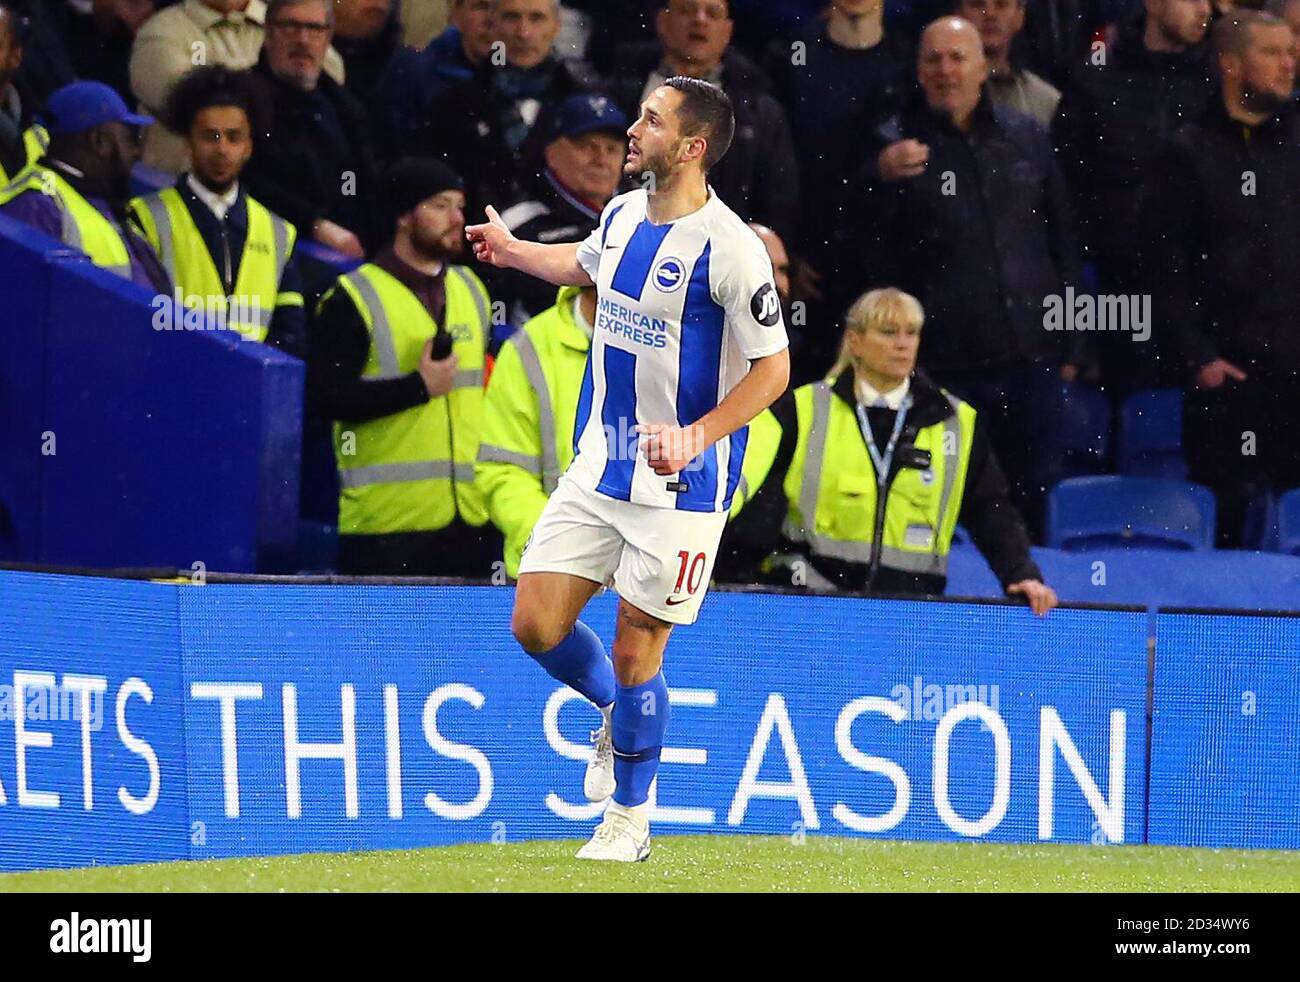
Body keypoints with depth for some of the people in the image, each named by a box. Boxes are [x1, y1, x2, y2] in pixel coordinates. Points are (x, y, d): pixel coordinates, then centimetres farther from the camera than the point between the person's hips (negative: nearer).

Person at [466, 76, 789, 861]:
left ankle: (631, 819, 18)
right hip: (598, 466, 7)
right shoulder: (623, 215, 4)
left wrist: (697, 436, -24)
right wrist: (512, 249, 28)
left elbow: (773, 367, -15)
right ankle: (618, 710, 33)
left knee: (636, 651, 0)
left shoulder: (728, 247, -19)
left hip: (679, 484, -7)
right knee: (536, 625, 2)